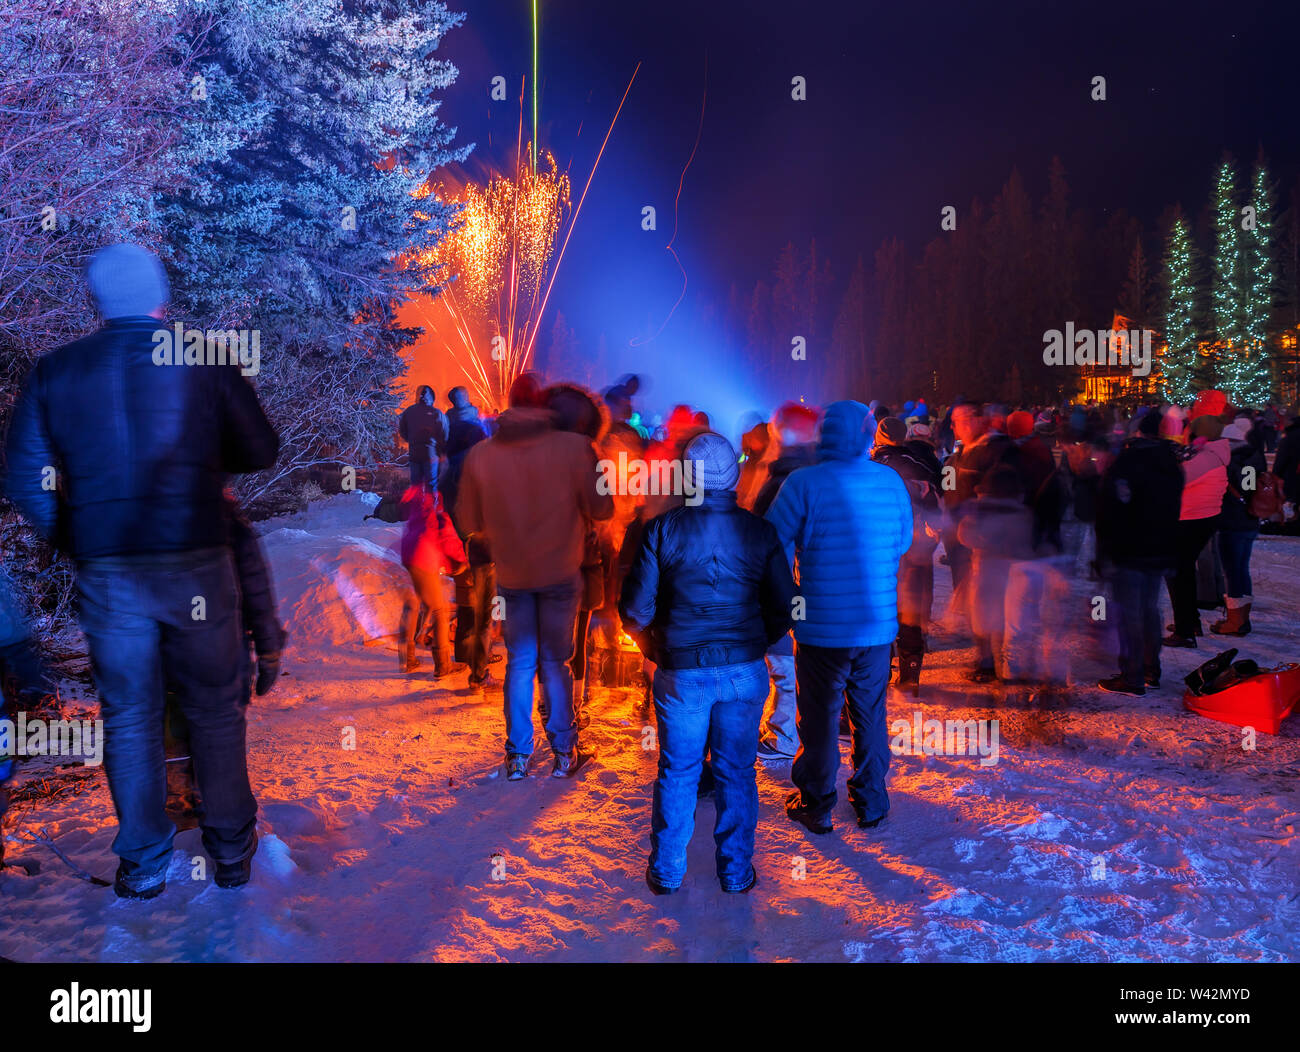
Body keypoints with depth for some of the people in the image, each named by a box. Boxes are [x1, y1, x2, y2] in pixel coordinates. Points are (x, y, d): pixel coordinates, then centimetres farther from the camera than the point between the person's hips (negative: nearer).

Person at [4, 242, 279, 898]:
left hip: (105, 572, 2)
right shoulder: (204, 362, -2)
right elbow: (259, 452, 1)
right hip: (196, 565, -1)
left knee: (128, 715, 13)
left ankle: (142, 864, 21)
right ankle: (231, 850, 21)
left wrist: (74, 540, 15)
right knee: (214, 707, 11)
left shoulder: (53, 372, 3)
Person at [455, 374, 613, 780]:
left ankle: (518, 756, 15)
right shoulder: (573, 447, -13)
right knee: (555, 661, 11)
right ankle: (563, 753, 17)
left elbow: (468, 521, 2)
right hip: (561, 573, -1)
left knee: (519, 662, 13)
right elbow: (600, 507, -7)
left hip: (511, 575, 1)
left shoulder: (480, 454, -6)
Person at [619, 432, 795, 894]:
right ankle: (736, 873, 24)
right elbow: (784, 606, 1)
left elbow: (636, 609, -6)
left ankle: (666, 872, 23)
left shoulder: (662, 530, -7)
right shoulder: (760, 532, -3)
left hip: (680, 671, -1)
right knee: (737, 772, 13)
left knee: (677, 772, 12)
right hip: (744, 672, 1)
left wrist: (654, 646, 13)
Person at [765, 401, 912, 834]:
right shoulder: (891, 481, 1)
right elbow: (903, 542, 14)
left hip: (821, 624, -3)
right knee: (870, 716, 17)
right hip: (879, 623, 4)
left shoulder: (803, 483, -13)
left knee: (820, 717, 10)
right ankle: (871, 803, 29)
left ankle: (816, 806, 23)